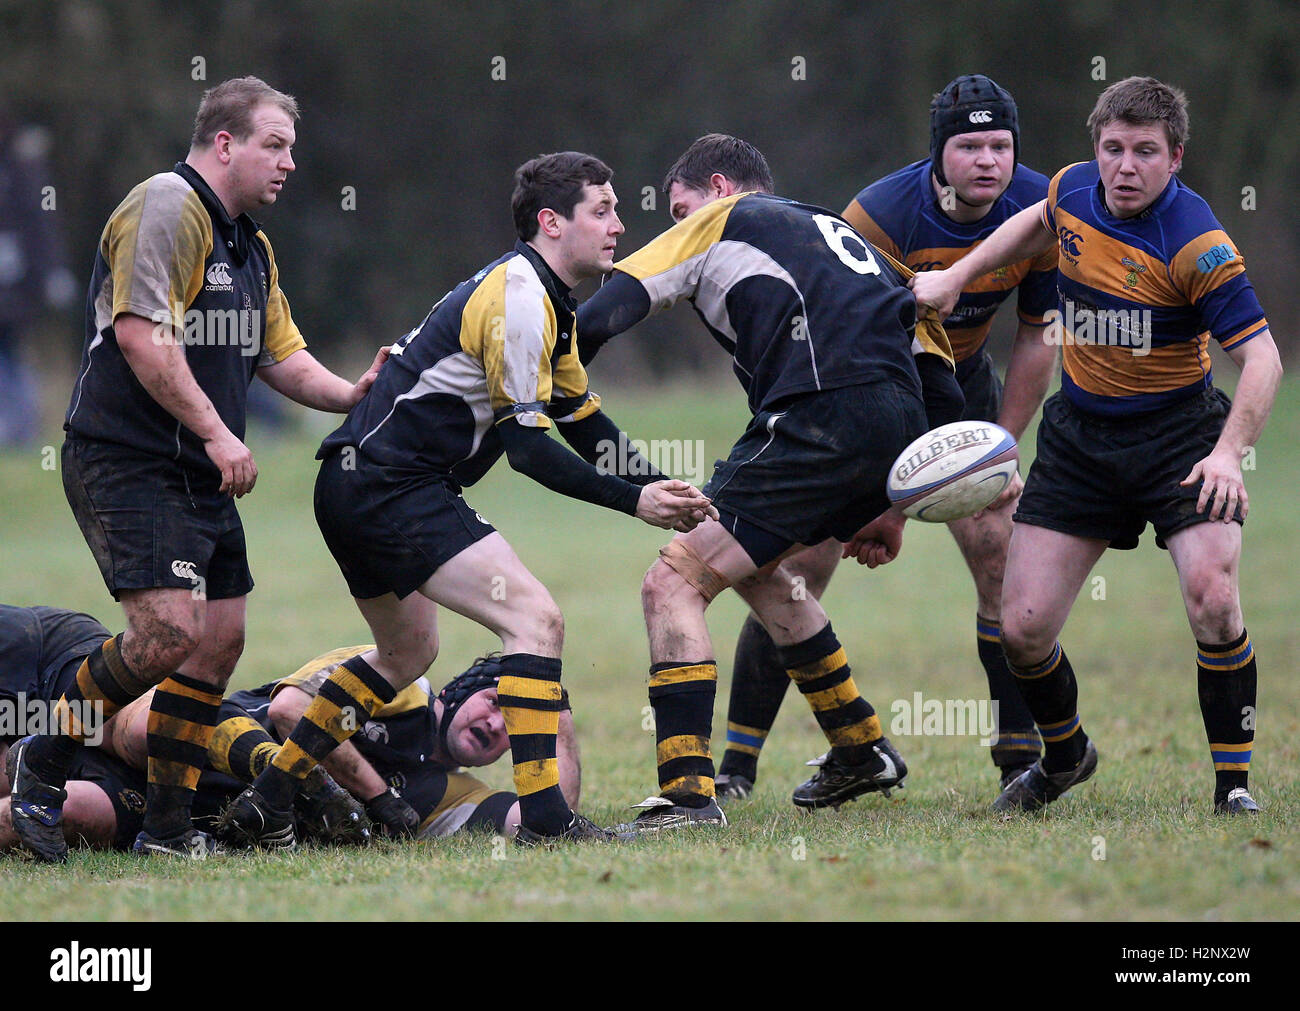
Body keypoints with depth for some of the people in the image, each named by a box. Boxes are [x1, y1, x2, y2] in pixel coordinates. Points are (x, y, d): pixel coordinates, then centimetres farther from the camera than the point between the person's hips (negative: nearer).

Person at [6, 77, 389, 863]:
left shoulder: (251, 245, 19)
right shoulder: (166, 207, -13)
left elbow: (281, 355, 24)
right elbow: (139, 333, -21)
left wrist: (350, 393, 6)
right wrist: (217, 433, -21)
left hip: (201, 478, 10)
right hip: (127, 465, -10)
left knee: (220, 636, 6)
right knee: (169, 629, -20)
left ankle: (169, 826, 13)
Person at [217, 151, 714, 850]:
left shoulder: (547, 304, 17)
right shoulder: (519, 298, -16)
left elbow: (585, 424, 21)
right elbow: (527, 446, -19)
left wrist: (660, 491, 7)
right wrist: (632, 501, -16)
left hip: (356, 484, 11)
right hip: (391, 486, -11)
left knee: (408, 652, 26)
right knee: (535, 620, -16)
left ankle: (265, 803, 26)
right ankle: (542, 816, -22)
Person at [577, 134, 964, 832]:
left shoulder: (724, 221, 15)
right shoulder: (840, 234, 34)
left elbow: (601, 315, 2)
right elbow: (939, 383, 28)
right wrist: (896, 508, 30)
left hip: (819, 420, -8)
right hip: (897, 424, 8)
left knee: (673, 583, -5)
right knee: (754, 569, 30)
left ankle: (688, 790, -17)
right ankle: (862, 750, 36)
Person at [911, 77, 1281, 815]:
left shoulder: (1196, 243, -22)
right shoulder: (1074, 190, -4)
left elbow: (1261, 356, -25)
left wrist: (1229, 452, -37)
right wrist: (958, 275, 19)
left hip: (1179, 430, -5)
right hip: (1080, 435, 5)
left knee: (1212, 596, -26)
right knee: (1023, 627, -2)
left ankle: (1234, 781, -10)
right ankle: (1064, 756, 28)